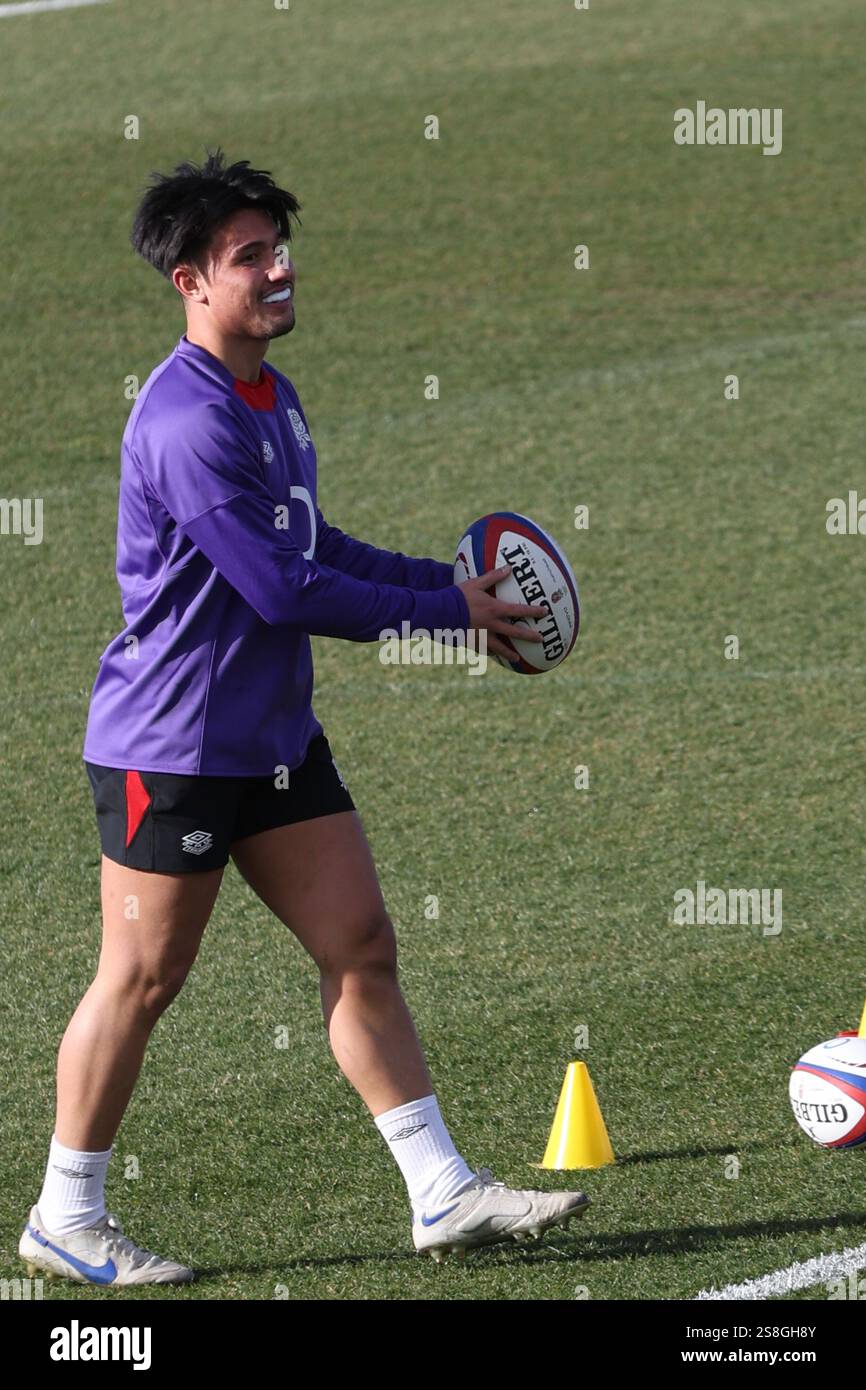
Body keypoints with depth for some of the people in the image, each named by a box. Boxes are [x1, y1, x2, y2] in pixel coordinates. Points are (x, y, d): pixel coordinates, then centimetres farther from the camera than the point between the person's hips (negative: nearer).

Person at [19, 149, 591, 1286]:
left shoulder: (271, 398, 10)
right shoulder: (189, 422, -21)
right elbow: (283, 591, -23)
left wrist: (443, 581, 11)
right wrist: (446, 613, -14)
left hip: (276, 739, 9)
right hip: (171, 743, -9)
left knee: (361, 946, 5)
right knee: (142, 978, 0)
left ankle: (444, 1195, 8)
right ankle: (65, 1222, 13)